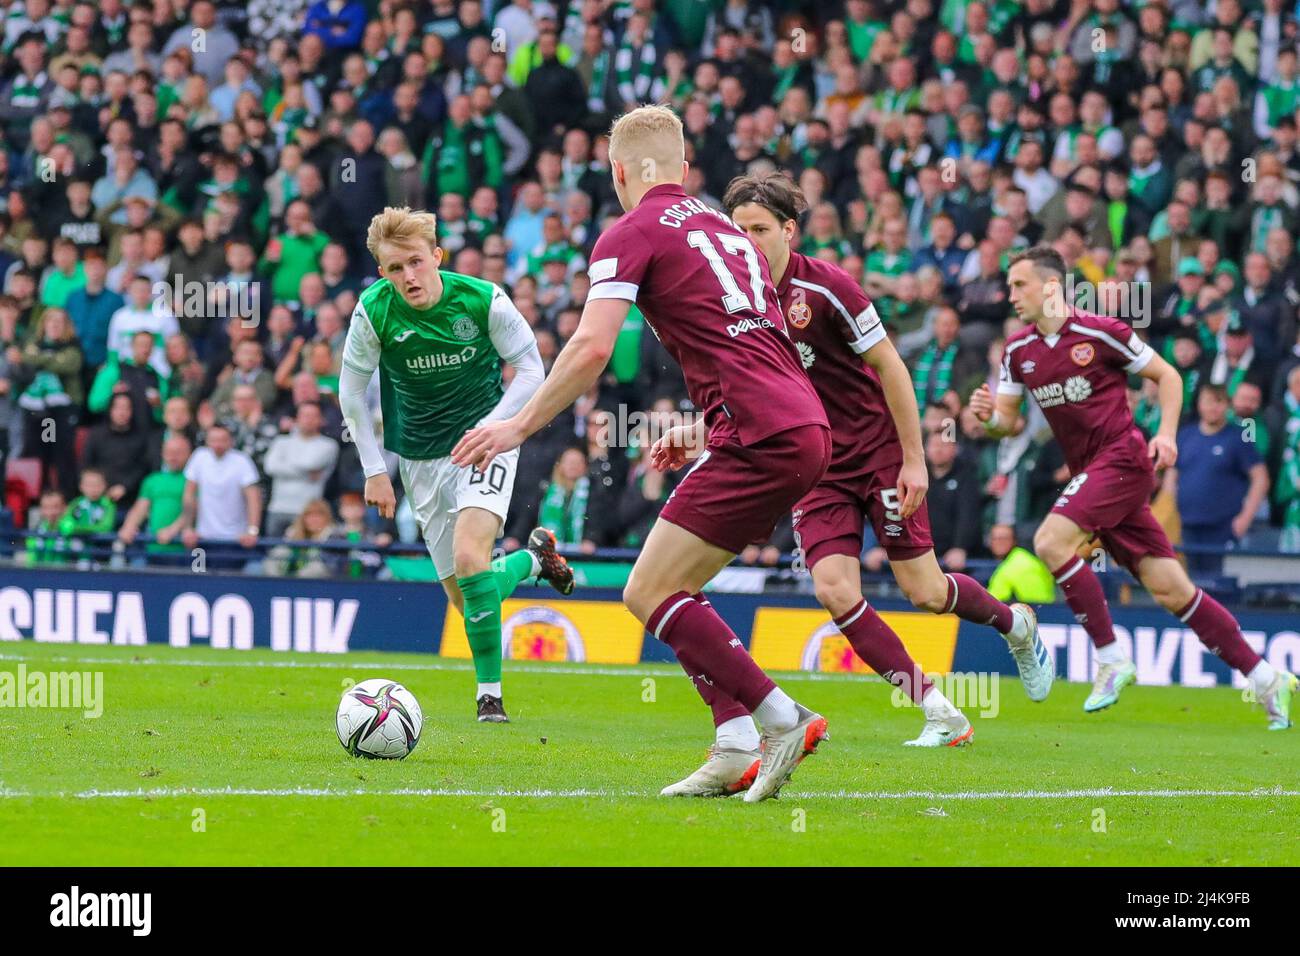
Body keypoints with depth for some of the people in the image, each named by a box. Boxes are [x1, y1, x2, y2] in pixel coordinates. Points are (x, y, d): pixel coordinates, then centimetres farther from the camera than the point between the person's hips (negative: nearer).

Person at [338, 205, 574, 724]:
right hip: (420, 457, 3)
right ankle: (533, 558, 35)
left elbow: (530, 370, -6)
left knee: (469, 557, -25)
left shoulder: (482, 300, -17)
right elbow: (351, 391, 0)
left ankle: (489, 691, -13)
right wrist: (375, 470, -2)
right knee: (463, 597, 3)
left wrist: (488, 429, -19)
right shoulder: (374, 312, -14)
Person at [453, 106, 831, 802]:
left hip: (760, 438, -9)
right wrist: (702, 430, 34)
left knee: (649, 593, -7)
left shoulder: (632, 234, -1)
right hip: (805, 428, 9)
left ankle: (783, 720, -12)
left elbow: (590, 350, -12)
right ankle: (735, 750, 3)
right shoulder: (724, 229, 24)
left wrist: (520, 426, -4)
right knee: (670, 589, 14)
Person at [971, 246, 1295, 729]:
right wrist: (989, 415, -8)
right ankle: (1266, 679, 8)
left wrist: (1166, 433, -11)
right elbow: (1009, 421, 14)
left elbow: (1168, 376, 2)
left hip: (1122, 458, -6)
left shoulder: (1101, 332, -7)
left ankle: (1111, 659, -14)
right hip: (1087, 472, 6)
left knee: (1051, 541, -23)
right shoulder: (1018, 351, 10)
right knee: (1171, 591, 2)